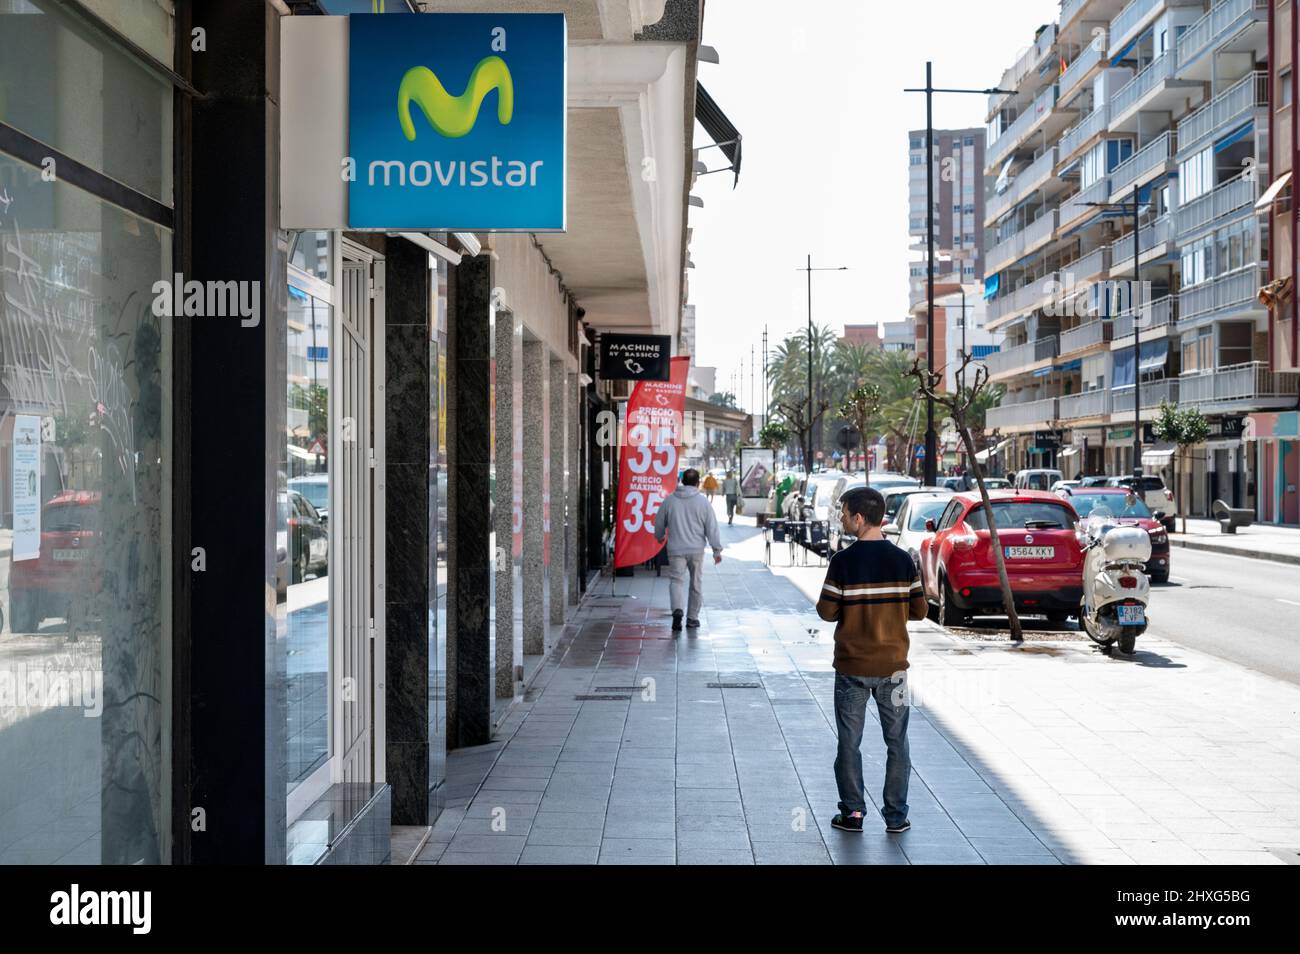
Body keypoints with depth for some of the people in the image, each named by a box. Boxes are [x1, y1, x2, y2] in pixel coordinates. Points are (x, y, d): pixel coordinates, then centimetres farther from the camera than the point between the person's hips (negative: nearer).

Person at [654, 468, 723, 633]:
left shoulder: (669, 501, 1)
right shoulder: (703, 502, -3)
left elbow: (659, 523, 12)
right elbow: (712, 528, -3)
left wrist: (659, 537, 33)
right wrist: (717, 550, 4)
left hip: (676, 550, 0)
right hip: (697, 550, 0)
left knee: (676, 581, 1)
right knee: (696, 584, 13)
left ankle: (678, 609, -25)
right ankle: (692, 618, 19)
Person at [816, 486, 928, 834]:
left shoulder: (843, 561, -12)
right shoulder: (902, 560, -4)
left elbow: (827, 612, -10)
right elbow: (919, 611, 0)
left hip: (851, 665, -2)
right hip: (893, 664, 2)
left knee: (849, 742, 9)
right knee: (897, 743, 11)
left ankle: (852, 813, 13)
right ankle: (896, 816, 13)